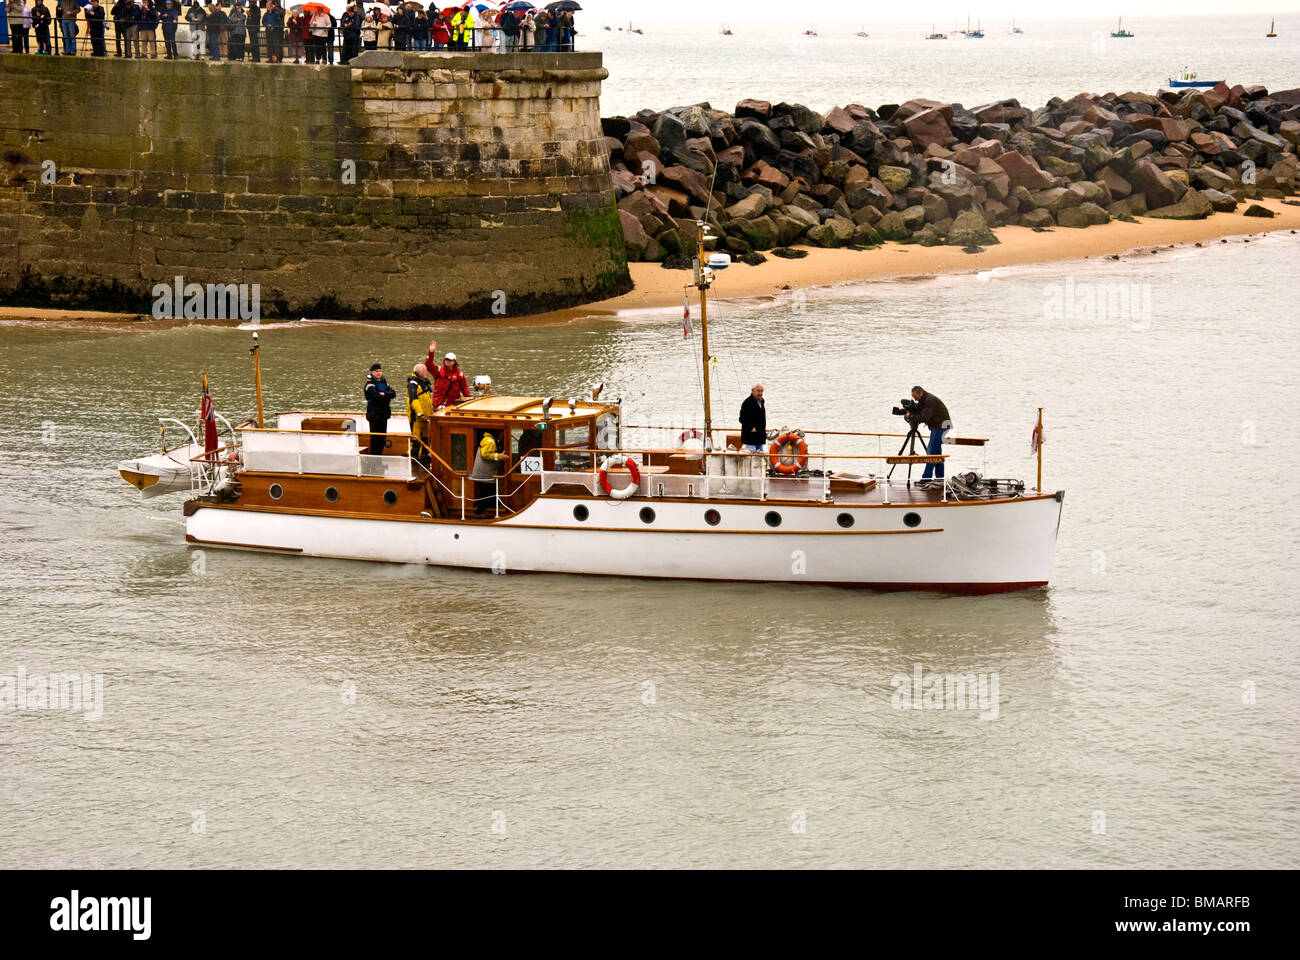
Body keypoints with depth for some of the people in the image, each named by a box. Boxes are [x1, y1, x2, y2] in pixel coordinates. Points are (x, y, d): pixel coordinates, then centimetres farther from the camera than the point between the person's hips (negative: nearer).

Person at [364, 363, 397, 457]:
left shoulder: (384, 382, 14)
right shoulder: (370, 384, -7)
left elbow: (393, 393, 0)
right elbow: (376, 396, -22)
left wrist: (384, 394, -17)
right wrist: (387, 397, -8)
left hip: (384, 413, 7)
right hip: (374, 413, -7)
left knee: (383, 435, 10)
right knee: (375, 437, -6)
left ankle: (379, 455, 18)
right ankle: (373, 456, -3)